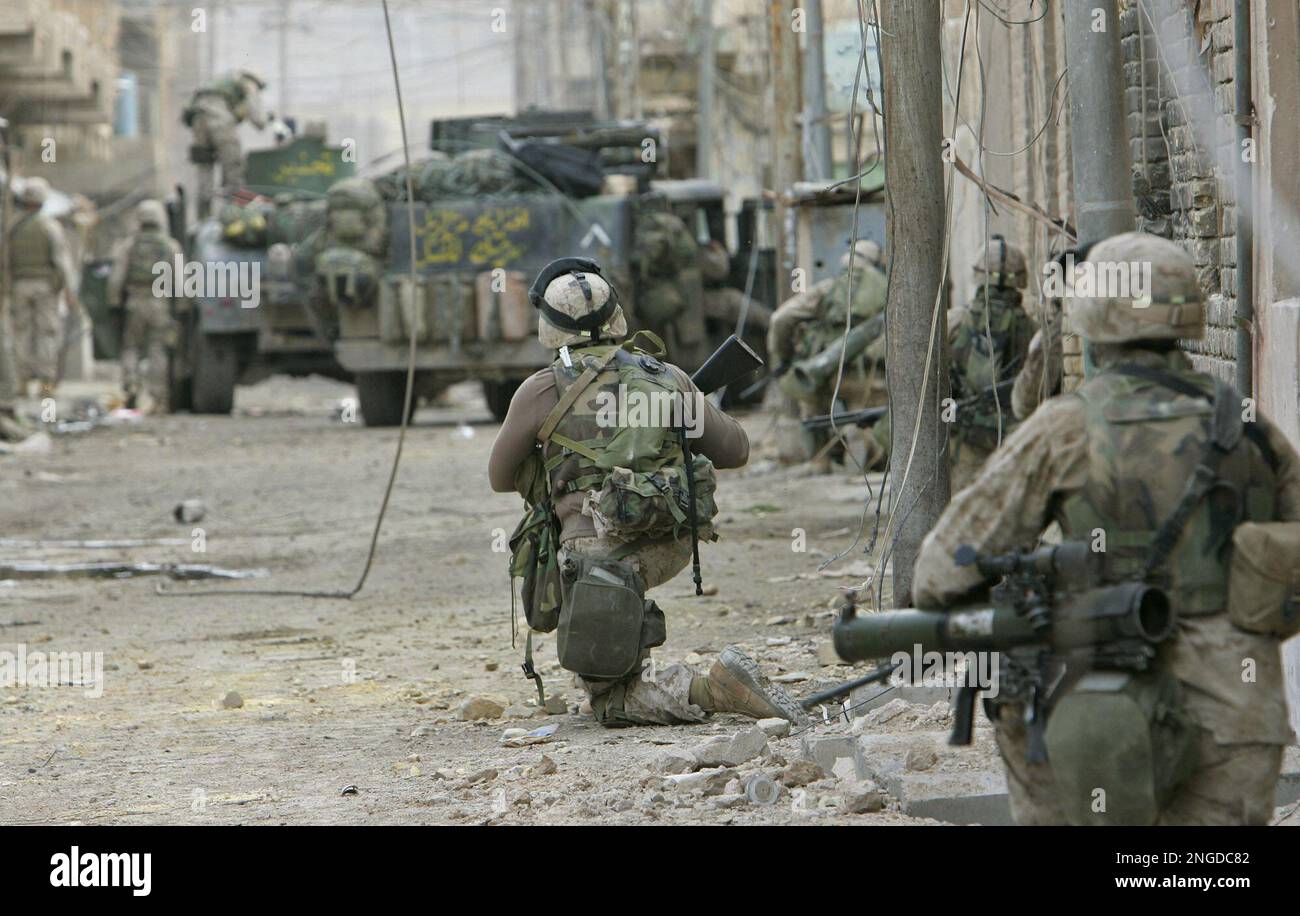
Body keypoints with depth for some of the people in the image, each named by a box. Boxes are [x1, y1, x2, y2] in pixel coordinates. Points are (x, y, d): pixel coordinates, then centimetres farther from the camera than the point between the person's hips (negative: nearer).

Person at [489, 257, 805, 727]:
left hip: (601, 555, -6)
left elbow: (501, 477, 10)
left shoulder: (543, 391, -3)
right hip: (672, 547, 6)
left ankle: (716, 689, -23)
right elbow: (736, 450, 15)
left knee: (614, 706, 1)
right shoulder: (668, 378, 7)